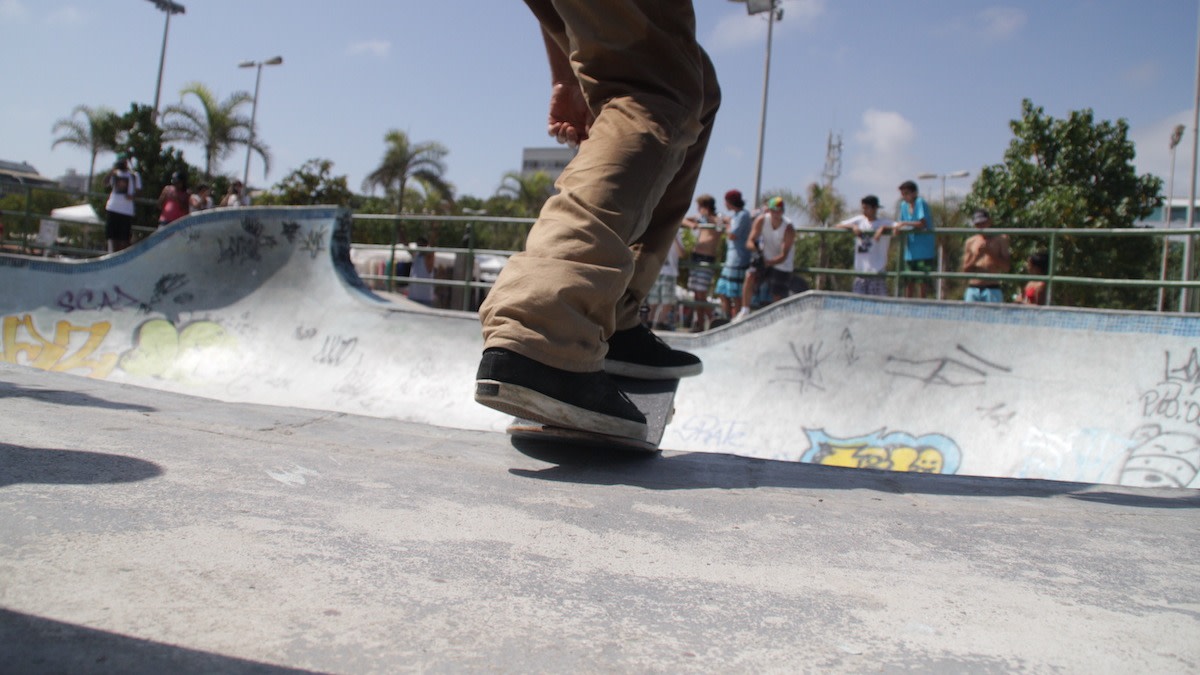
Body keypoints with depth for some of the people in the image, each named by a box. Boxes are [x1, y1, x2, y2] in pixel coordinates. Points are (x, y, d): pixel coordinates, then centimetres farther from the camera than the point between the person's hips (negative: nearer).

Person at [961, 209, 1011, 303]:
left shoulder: (1000, 239, 8)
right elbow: (965, 269, 8)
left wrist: (990, 253, -9)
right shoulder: (970, 242, 12)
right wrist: (976, 256, -8)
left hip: (992, 290, -2)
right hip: (972, 289, 2)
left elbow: (1007, 267, 2)